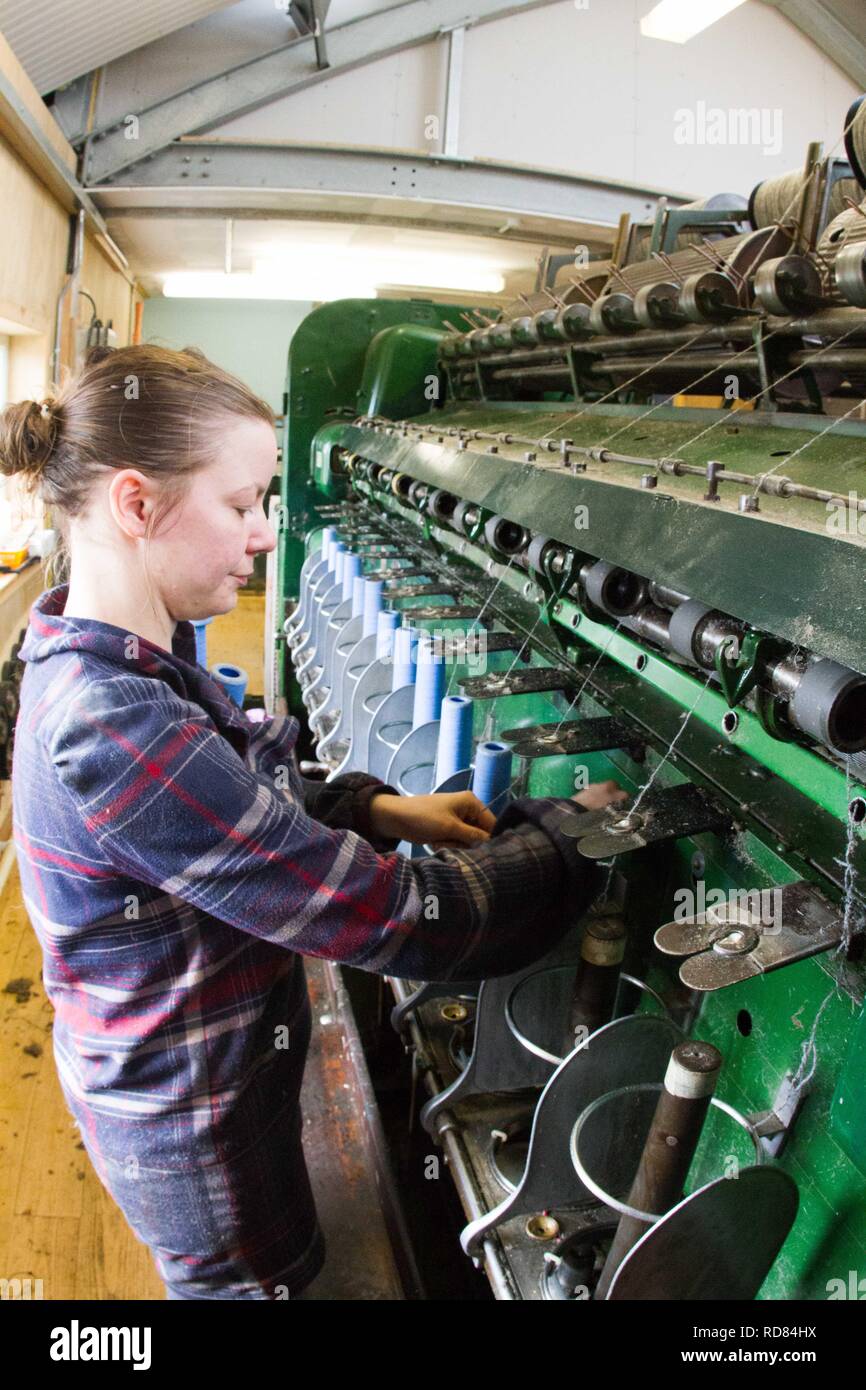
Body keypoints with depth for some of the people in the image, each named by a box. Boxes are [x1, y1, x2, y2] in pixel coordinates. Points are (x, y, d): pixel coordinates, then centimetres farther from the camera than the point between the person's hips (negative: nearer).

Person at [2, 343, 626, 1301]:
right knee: (257, 1277, 21)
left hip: (185, 1069, 8)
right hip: (192, 1121, -8)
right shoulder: (113, 734, -38)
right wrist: (565, 833, -19)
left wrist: (379, 810, -9)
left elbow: (223, 812, 5)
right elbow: (391, 920, -34)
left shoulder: (105, 662, -7)